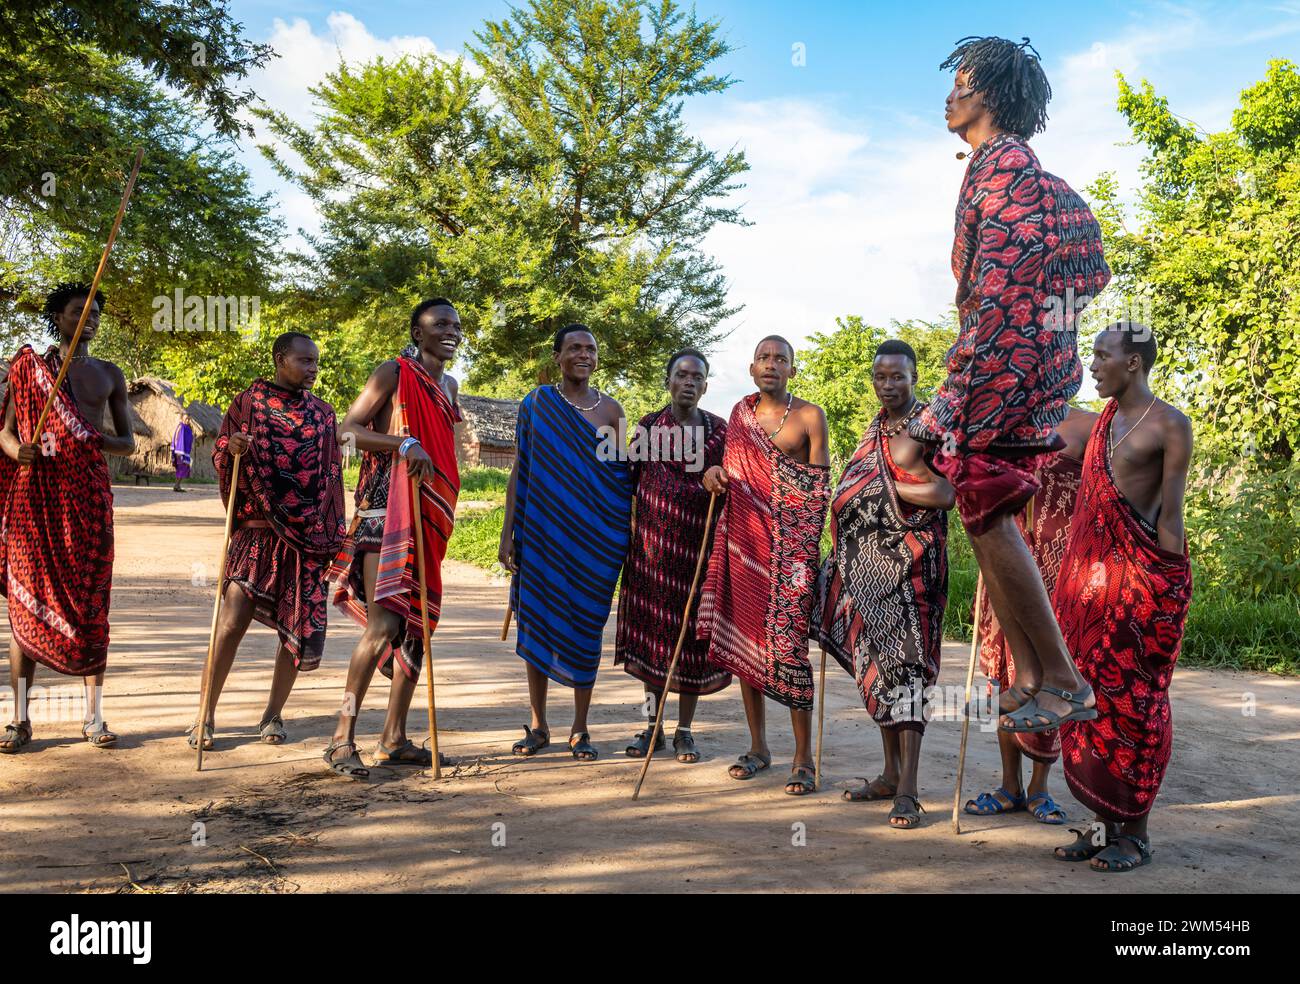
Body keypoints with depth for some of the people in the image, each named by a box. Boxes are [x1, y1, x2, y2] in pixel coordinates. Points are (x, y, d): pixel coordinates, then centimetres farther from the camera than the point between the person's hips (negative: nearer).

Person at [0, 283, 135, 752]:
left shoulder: (109, 374, 13)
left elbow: (129, 443, 13)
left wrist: (99, 440, -9)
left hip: (88, 495, 1)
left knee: (91, 604, 0)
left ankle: (94, 715, 6)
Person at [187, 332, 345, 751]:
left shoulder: (322, 413, 10)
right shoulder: (248, 402, 4)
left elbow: (332, 478, 12)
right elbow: (220, 460, 7)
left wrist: (334, 539, 8)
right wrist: (231, 451, -17)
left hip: (307, 537, 3)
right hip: (257, 530, -2)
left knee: (299, 629, 3)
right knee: (232, 622, -9)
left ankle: (273, 714, 18)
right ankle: (207, 713, 6)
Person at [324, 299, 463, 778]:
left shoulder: (449, 385, 18)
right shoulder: (394, 373, -3)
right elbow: (346, 430, -10)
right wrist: (404, 443, -23)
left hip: (430, 517, 8)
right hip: (385, 510, -8)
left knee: (417, 625, 8)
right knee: (383, 623, -16)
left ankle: (394, 739, 16)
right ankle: (342, 738, -8)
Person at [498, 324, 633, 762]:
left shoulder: (610, 410, 6)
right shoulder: (536, 404, 4)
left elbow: (625, 475, 8)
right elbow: (519, 471, 5)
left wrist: (629, 536, 1)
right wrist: (508, 532, -1)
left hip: (595, 535, 0)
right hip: (542, 531, 0)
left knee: (585, 626, 3)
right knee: (538, 623, 5)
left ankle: (580, 730, 14)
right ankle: (538, 725, 17)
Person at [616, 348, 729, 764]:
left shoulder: (719, 431, 4)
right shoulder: (648, 426, 5)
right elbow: (631, 480, 8)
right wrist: (626, 537, 3)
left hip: (700, 546, -1)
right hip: (652, 546, 1)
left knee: (692, 636, 3)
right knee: (651, 632, 5)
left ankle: (685, 729, 14)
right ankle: (653, 726, 18)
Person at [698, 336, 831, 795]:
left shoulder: (809, 415, -1)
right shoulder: (740, 414, 12)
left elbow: (820, 486, -4)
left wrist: (809, 546, -12)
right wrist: (714, 473, -2)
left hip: (790, 542, -5)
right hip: (743, 539, 5)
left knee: (788, 641, -10)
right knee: (744, 637, 7)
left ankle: (803, 757, -1)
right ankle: (758, 746, 20)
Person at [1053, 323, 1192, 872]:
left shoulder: (1169, 426, -6)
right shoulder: (1104, 421, 15)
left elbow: (1170, 514, -8)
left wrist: (1168, 590, -10)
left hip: (1142, 579, -7)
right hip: (1092, 579, 7)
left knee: (1134, 700, -1)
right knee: (1095, 694, 8)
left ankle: (1135, 833, 9)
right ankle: (1106, 823, 17)